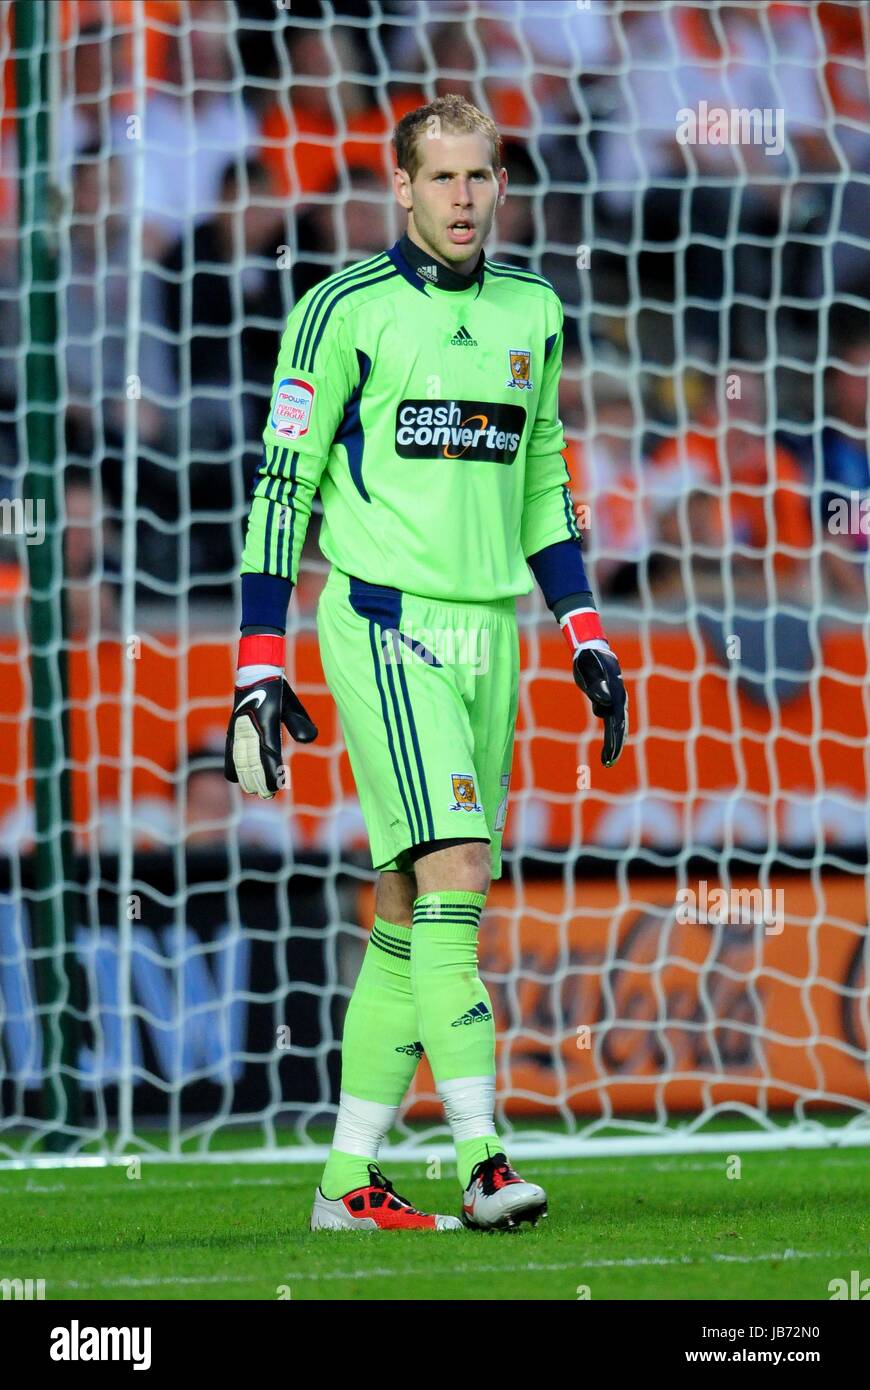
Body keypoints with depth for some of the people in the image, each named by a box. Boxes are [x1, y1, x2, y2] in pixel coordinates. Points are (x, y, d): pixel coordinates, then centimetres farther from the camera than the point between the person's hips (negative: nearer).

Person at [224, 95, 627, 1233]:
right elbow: (283, 483, -3)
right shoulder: (345, 311, -5)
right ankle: (483, 1165, -23)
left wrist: (586, 637, 17)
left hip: (488, 629, 6)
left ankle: (349, 1181, 11)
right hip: (383, 625, -6)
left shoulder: (532, 314, 13)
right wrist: (260, 668, -7)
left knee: (414, 907, 6)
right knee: (455, 868, -19)